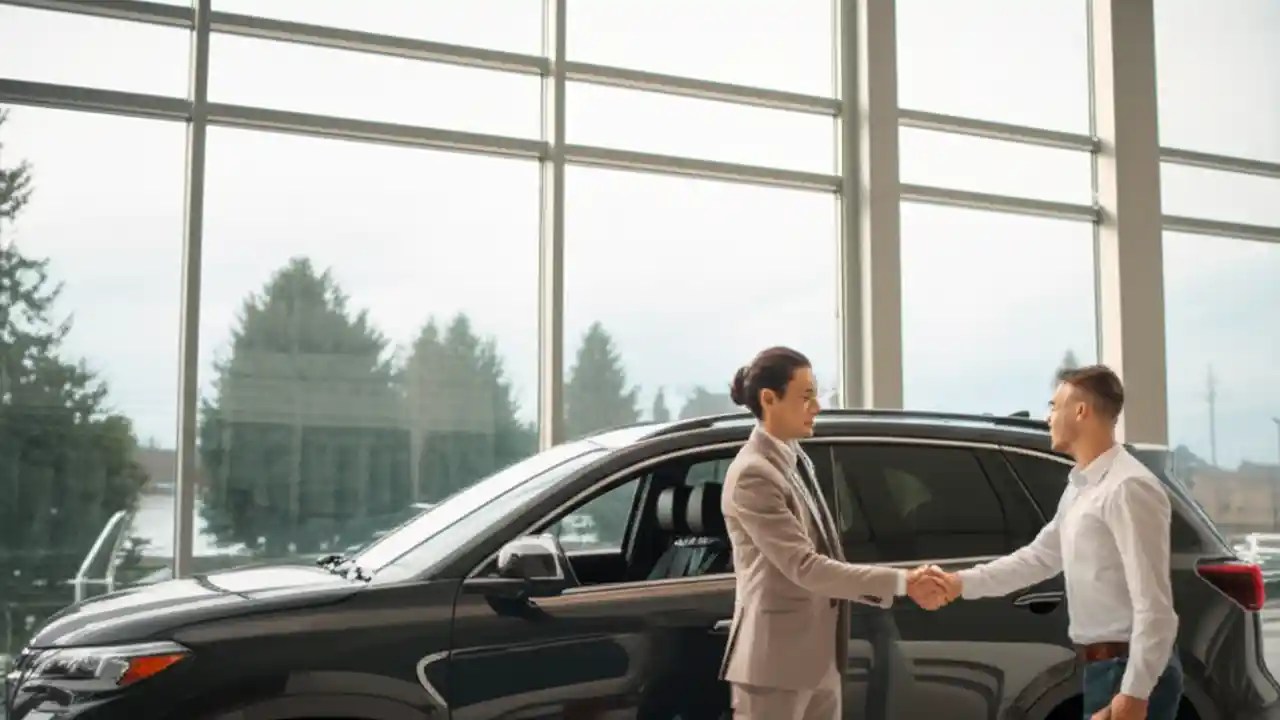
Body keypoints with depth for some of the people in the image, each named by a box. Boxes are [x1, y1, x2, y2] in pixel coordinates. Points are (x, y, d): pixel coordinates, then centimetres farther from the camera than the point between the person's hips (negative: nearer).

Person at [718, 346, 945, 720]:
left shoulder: (796, 461, 12)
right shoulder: (752, 474, -18)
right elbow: (804, 566, -22)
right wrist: (901, 581, -20)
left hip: (818, 659, 9)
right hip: (774, 660, -9)